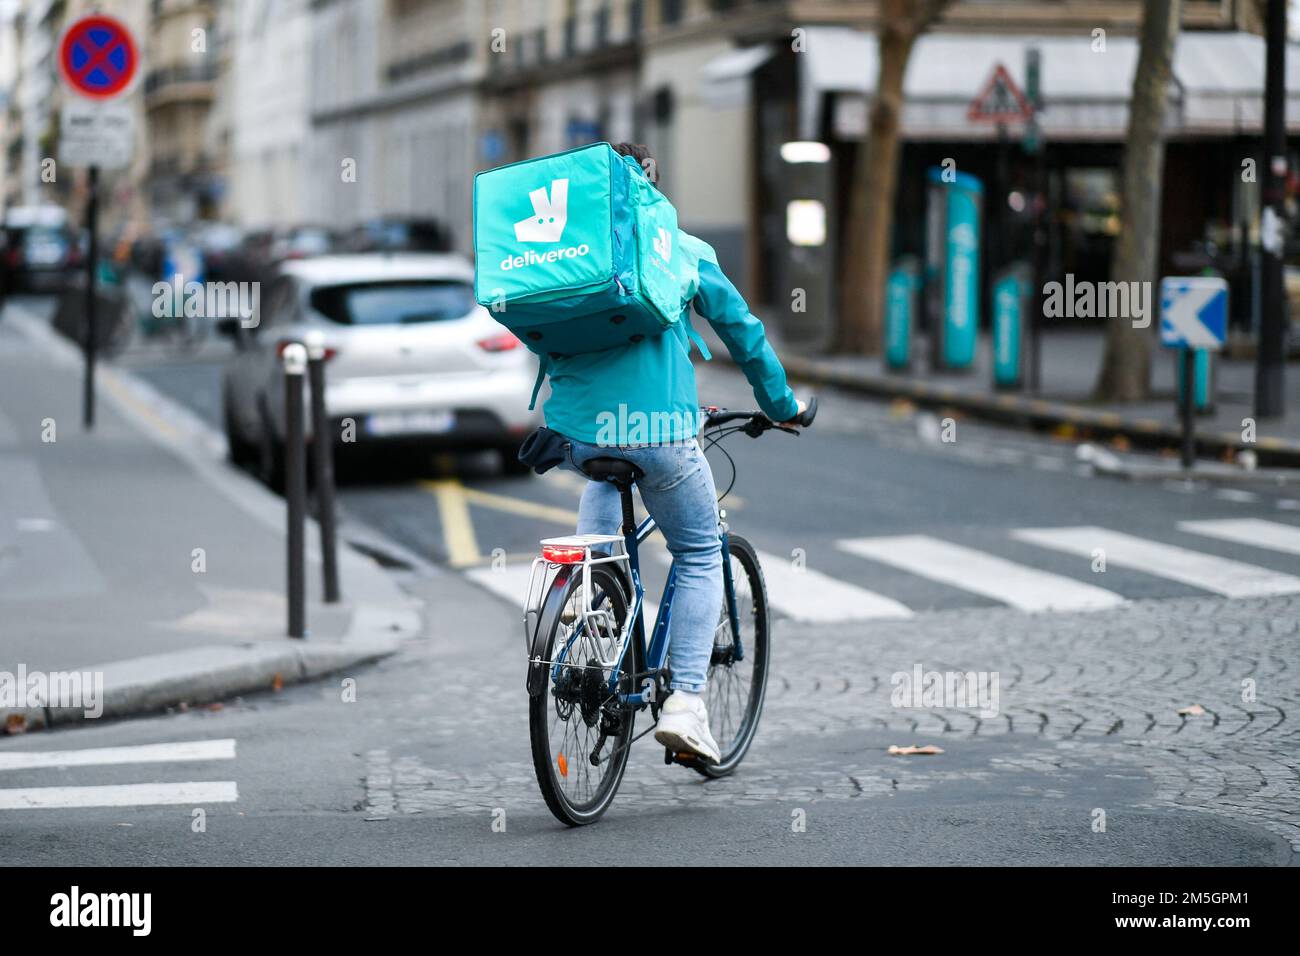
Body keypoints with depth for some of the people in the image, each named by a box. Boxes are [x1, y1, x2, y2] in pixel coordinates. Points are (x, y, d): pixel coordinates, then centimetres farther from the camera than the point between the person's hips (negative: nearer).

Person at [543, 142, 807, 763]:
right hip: (659, 429, -3)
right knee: (700, 556, 14)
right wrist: (780, 405, 28)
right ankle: (685, 703, 1)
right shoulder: (682, 250, 7)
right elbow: (741, 329, 14)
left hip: (578, 431, 4)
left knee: (602, 474, 40)